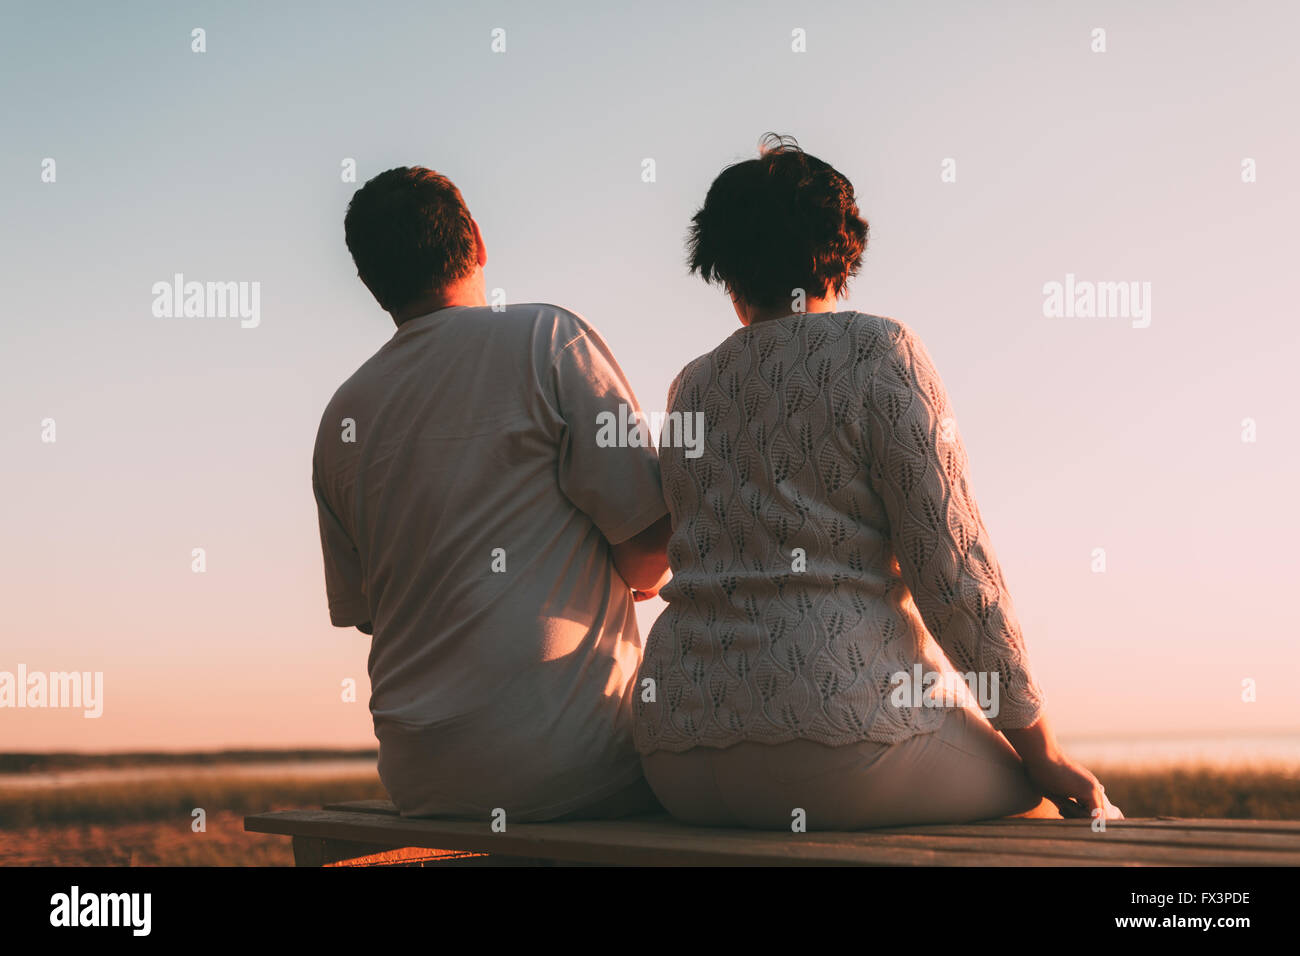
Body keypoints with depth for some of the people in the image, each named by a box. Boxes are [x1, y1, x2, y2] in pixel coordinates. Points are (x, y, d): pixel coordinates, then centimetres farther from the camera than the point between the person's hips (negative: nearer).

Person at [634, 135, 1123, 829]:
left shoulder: (688, 389, 15)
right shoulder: (878, 352, -3)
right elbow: (950, 566, -9)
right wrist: (1038, 750, -3)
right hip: (841, 733, -7)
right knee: (1077, 806, 19)